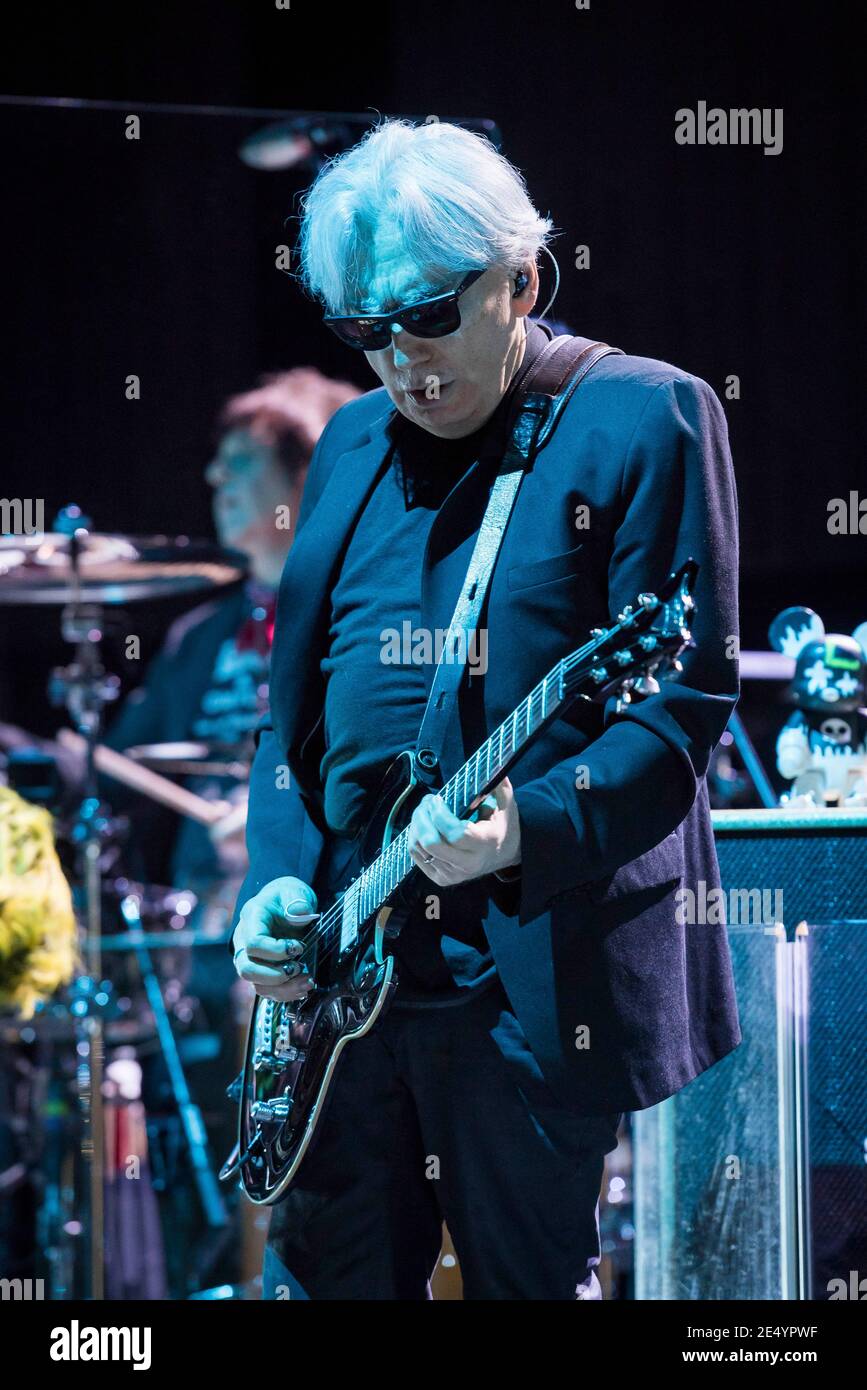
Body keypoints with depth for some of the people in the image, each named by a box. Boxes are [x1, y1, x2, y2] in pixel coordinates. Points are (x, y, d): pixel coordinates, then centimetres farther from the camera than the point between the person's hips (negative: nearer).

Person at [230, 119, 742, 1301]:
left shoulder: (644, 421, -5)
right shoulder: (354, 443, 16)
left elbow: (686, 705, -11)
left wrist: (527, 829, -25)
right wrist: (276, 880, 3)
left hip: (536, 969, -6)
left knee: (530, 1280, 2)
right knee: (324, 1277, 9)